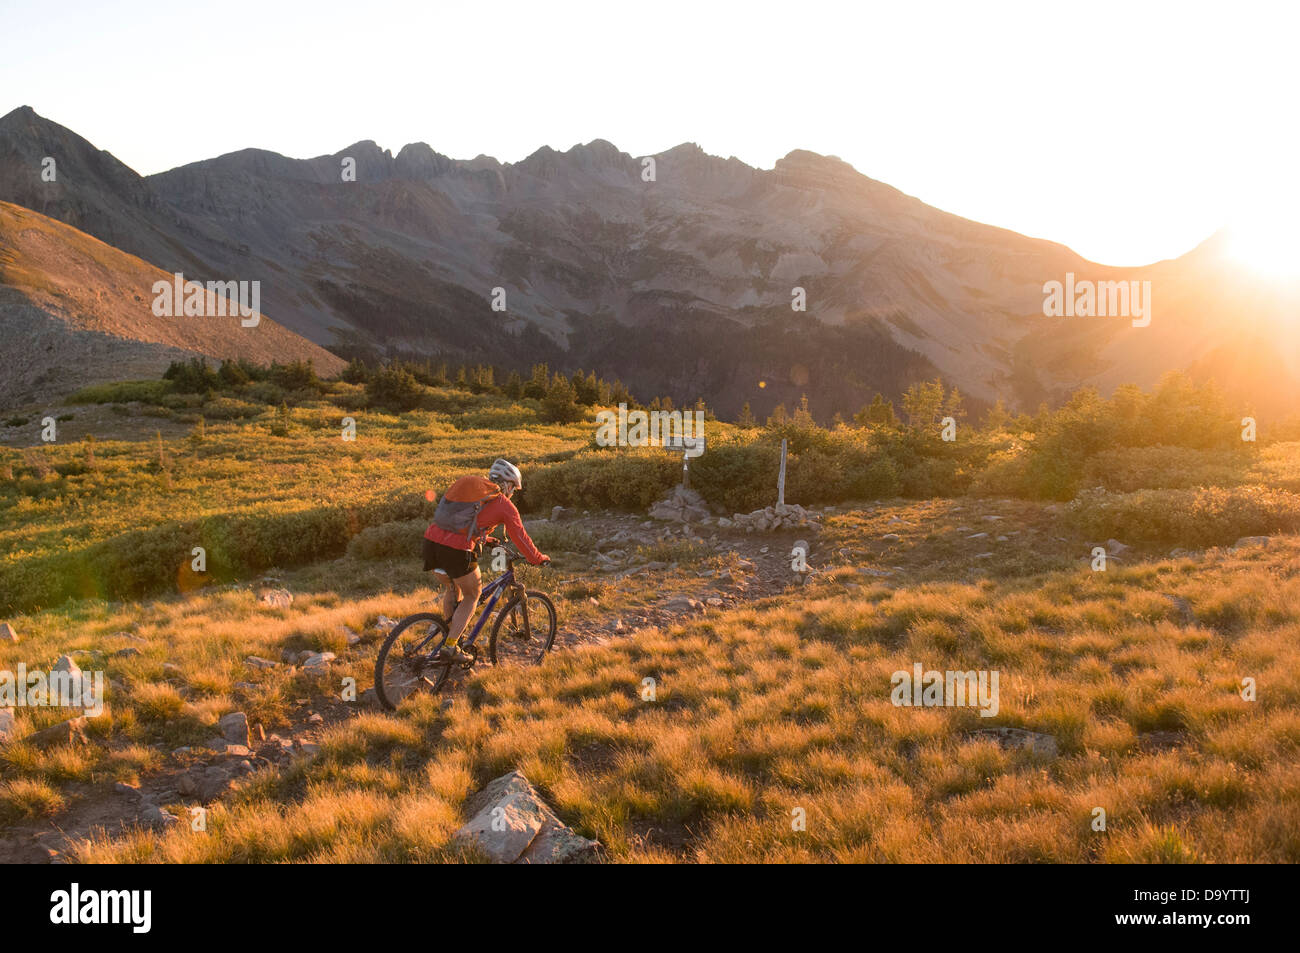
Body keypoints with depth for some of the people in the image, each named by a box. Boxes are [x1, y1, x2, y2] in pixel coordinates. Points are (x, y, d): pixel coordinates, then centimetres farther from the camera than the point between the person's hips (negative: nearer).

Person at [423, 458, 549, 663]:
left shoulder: (467, 484, 24)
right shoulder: (504, 505, 6)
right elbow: (520, 537, 13)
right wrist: (538, 558, 28)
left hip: (431, 540, 6)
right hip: (456, 550, -6)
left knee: (453, 588, 29)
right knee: (472, 595, 15)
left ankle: (450, 636, 32)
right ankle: (451, 647, 7)